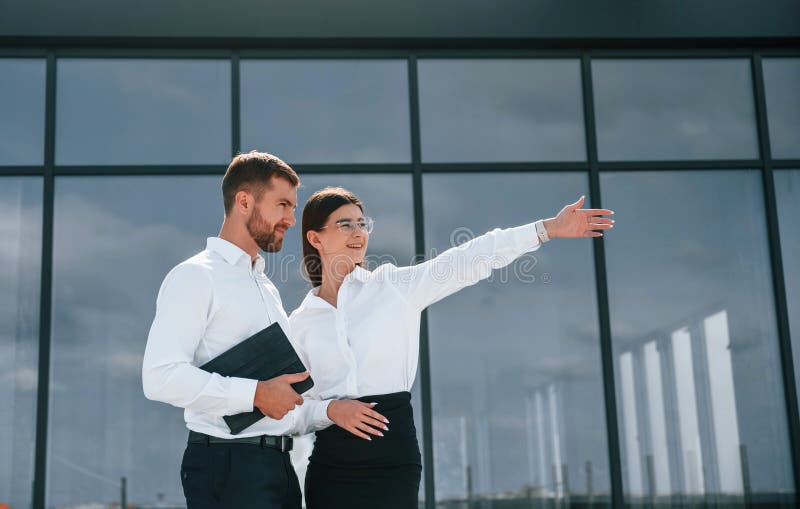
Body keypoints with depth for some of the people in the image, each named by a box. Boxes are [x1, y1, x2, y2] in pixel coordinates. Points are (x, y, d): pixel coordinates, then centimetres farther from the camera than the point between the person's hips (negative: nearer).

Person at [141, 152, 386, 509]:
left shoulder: (268, 289, 21)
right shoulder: (196, 276, -5)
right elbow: (161, 376, -19)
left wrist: (329, 411, 6)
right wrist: (256, 393, -18)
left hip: (279, 465, 8)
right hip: (227, 464, -8)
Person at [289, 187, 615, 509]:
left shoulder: (392, 286, 4)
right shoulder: (299, 323, 8)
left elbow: (466, 262, -4)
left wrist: (548, 228, -11)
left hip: (393, 453, -1)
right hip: (331, 460, 1)